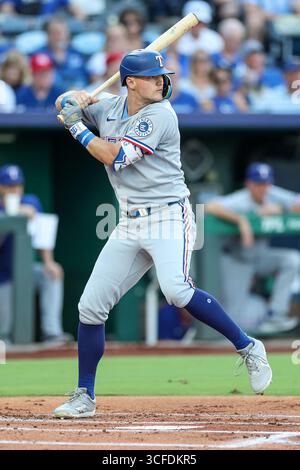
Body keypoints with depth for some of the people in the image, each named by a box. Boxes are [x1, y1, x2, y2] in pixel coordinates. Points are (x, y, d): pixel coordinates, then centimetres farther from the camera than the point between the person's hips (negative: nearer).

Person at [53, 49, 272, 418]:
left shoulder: (160, 115, -12)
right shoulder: (110, 108, 9)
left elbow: (116, 156, -18)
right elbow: (63, 103, 23)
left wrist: (77, 127, -9)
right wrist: (74, 100, -1)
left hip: (169, 218, -7)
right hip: (130, 226, 7)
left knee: (176, 289, -30)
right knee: (91, 306, 3)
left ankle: (248, 349, -16)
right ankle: (84, 397, 15)